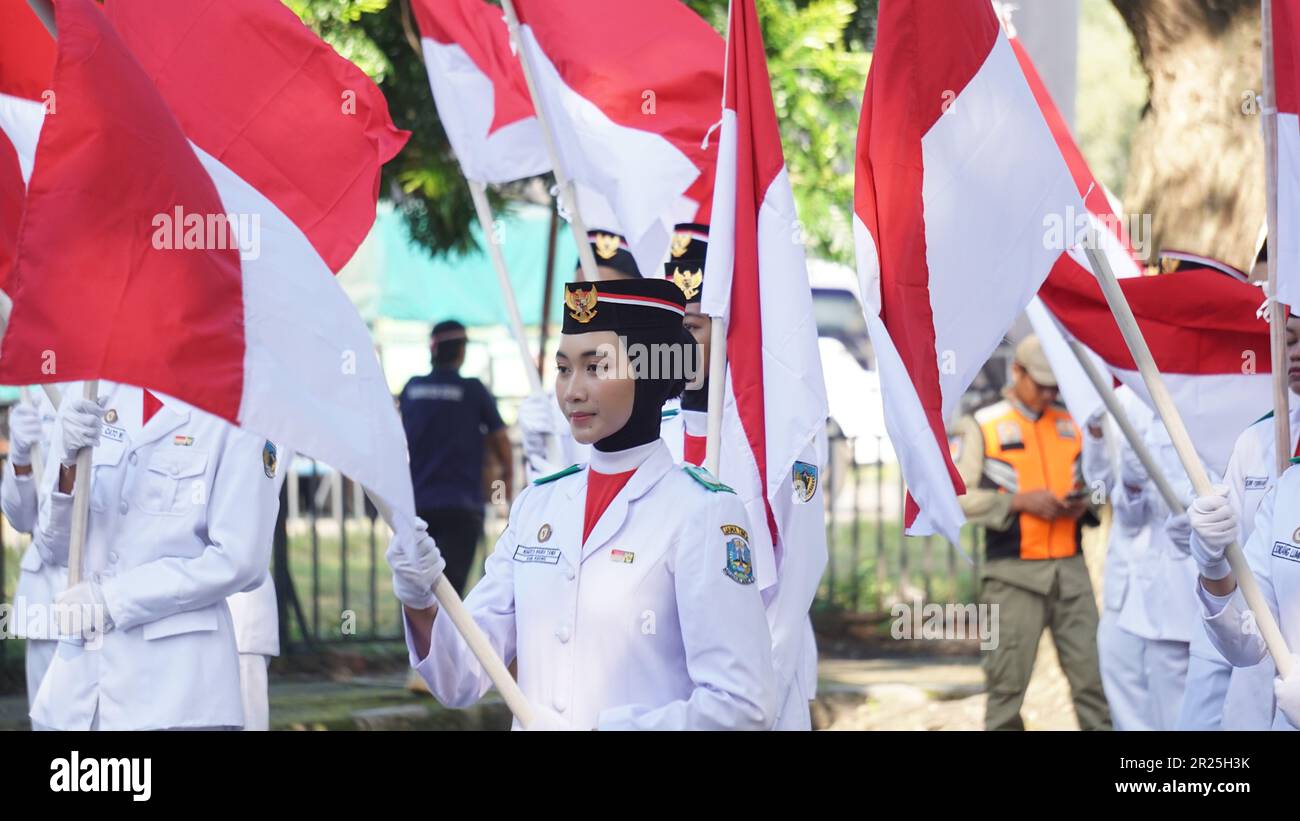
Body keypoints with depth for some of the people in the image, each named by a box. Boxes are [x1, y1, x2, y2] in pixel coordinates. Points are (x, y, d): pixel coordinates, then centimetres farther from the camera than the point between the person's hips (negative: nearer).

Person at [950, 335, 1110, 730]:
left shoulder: (1070, 427, 14)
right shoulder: (981, 427, 0)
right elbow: (957, 496, -9)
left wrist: (1084, 504, -1)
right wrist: (1021, 502, -16)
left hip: (1070, 568, 4)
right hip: (1014, 574, -4)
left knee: (1092, 676, 0)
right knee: (1008, 683, -3)